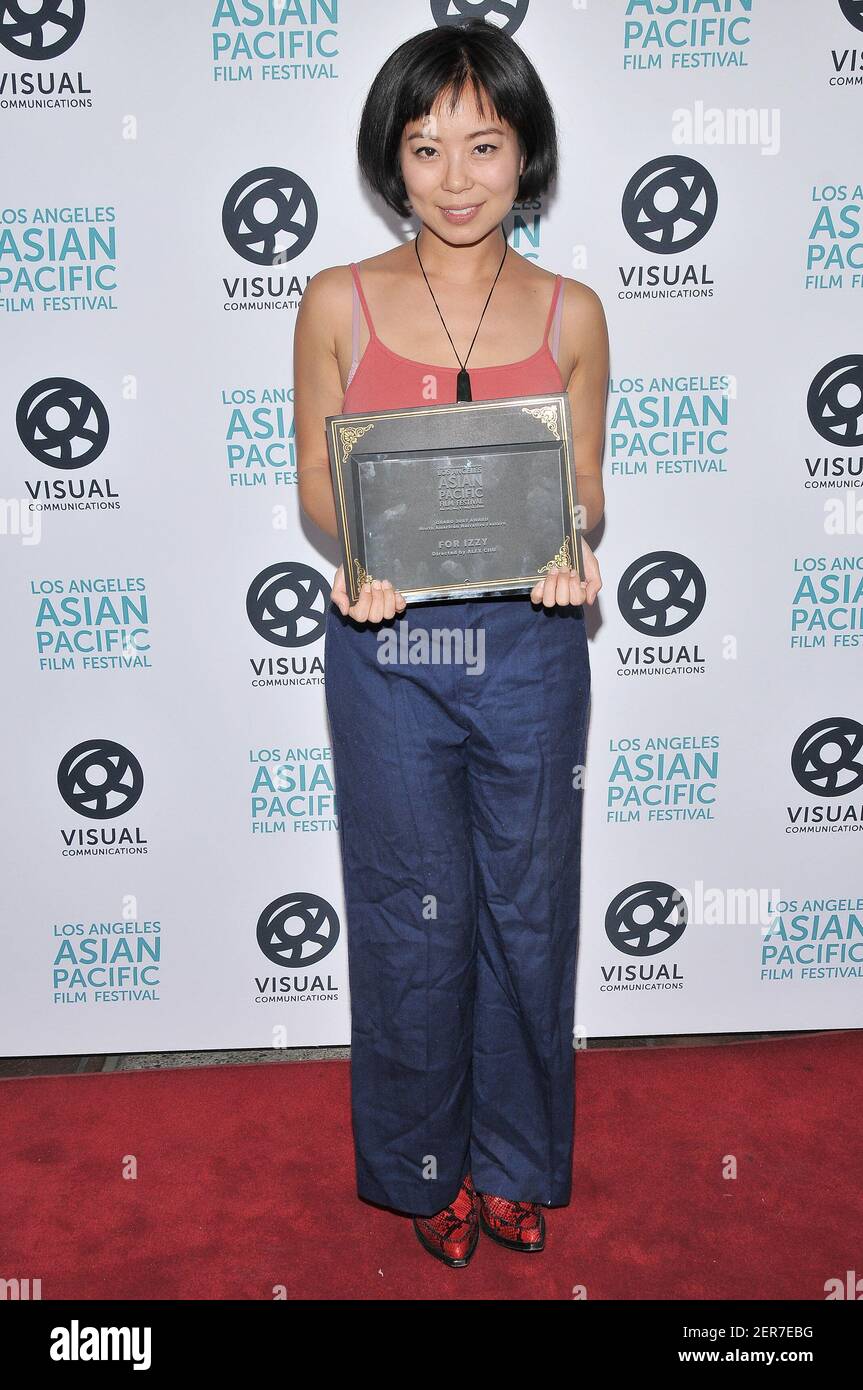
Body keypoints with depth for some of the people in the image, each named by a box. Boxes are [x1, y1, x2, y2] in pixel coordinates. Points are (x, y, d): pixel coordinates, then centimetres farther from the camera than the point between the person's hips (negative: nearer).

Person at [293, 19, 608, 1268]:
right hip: (387, 648, -1)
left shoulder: (570, 312, 3)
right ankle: (429, 1163, 34)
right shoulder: (339, 302, 0)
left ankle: (516, 1158, 36)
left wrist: (571, 551, -15)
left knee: (528, 909, 12)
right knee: (415, 917, 9)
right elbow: (317, 483, 3)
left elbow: (585, 486, 7)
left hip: (531, 646, 2)